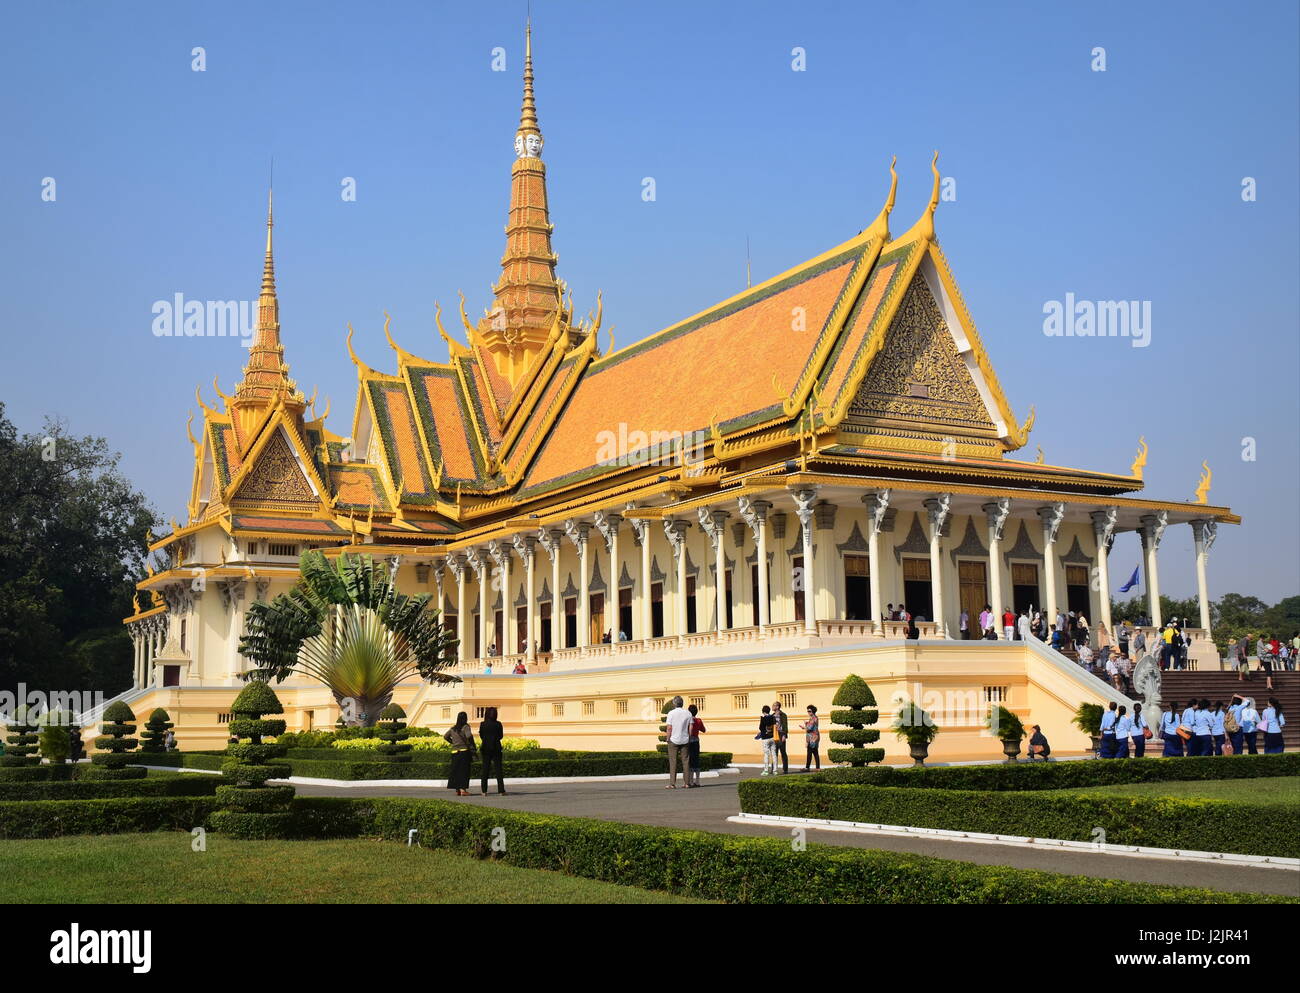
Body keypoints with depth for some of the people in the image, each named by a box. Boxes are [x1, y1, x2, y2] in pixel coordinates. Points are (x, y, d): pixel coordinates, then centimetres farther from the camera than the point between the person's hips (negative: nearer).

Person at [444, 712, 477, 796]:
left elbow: (445, 737, 18)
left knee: (455, 770, 10)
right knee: (464, 770, -3)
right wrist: (471, 744, -9)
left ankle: (457, 790, 14)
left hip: (454, 751, 5)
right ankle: (463, 789, -10)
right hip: (464, 751, -5)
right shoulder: (465, 727, -7)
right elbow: (469, 735, -23)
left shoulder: (453, 729, 11)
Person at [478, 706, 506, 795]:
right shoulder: (498, 724, -7)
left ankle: (484, 791, 4)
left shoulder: (482, 725, -4)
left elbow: (481, 736, 4)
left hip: (486, 748, 1)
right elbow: (501, 736, 2)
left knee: (485, 769, 7)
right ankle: (501, 790, 0)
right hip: (496, 748, -1)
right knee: (498, 769, 3)